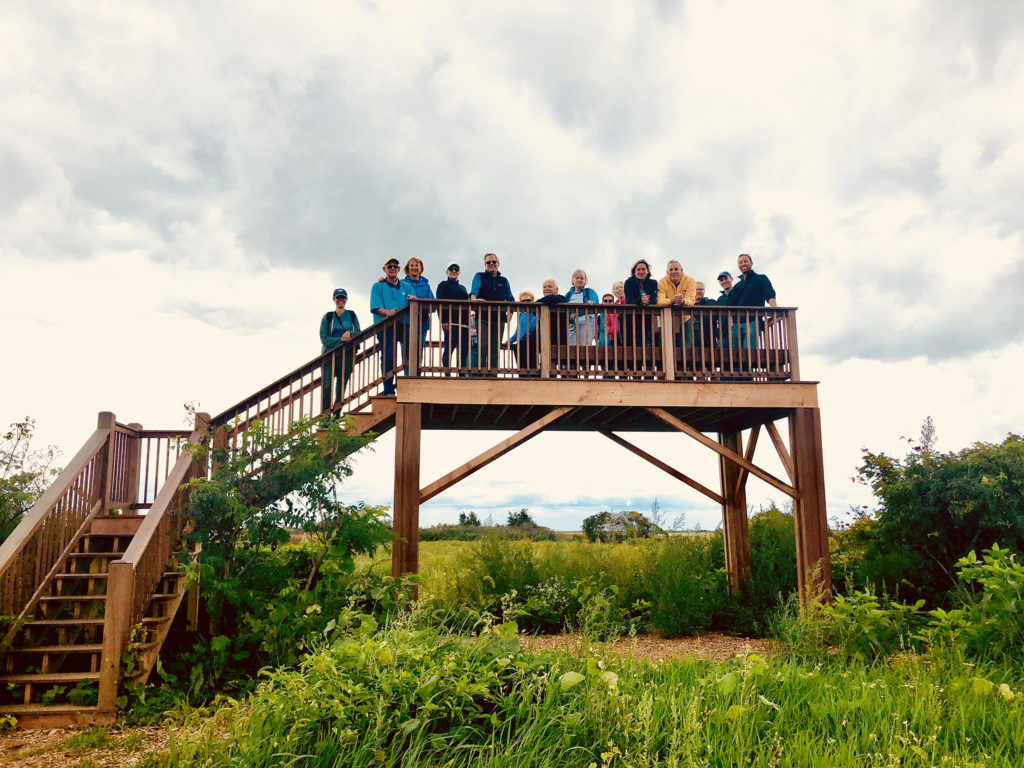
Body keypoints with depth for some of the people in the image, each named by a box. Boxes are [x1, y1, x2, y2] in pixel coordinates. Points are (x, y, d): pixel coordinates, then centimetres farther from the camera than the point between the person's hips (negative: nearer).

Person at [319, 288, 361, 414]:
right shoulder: (327, 317, 7)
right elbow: (324, 338, -1)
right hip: (330, 355, -2)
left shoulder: (352, 315, 13)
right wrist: (341, 339, -14)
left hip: (347, 355, 2)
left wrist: (349, 333, -15)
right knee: (327, 386, -12)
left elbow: (358, 333, 7)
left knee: (342, 386, 1)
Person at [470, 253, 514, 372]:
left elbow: (510, 299, 14)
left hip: (499, 319, 3)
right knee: (483, 347, -13)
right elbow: (474, 288, -10)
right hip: (483, 318, -3)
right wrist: (473, 298, -33)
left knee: (495, 349, -1)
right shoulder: (479, 276, 11)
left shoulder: (504, 280, 20)